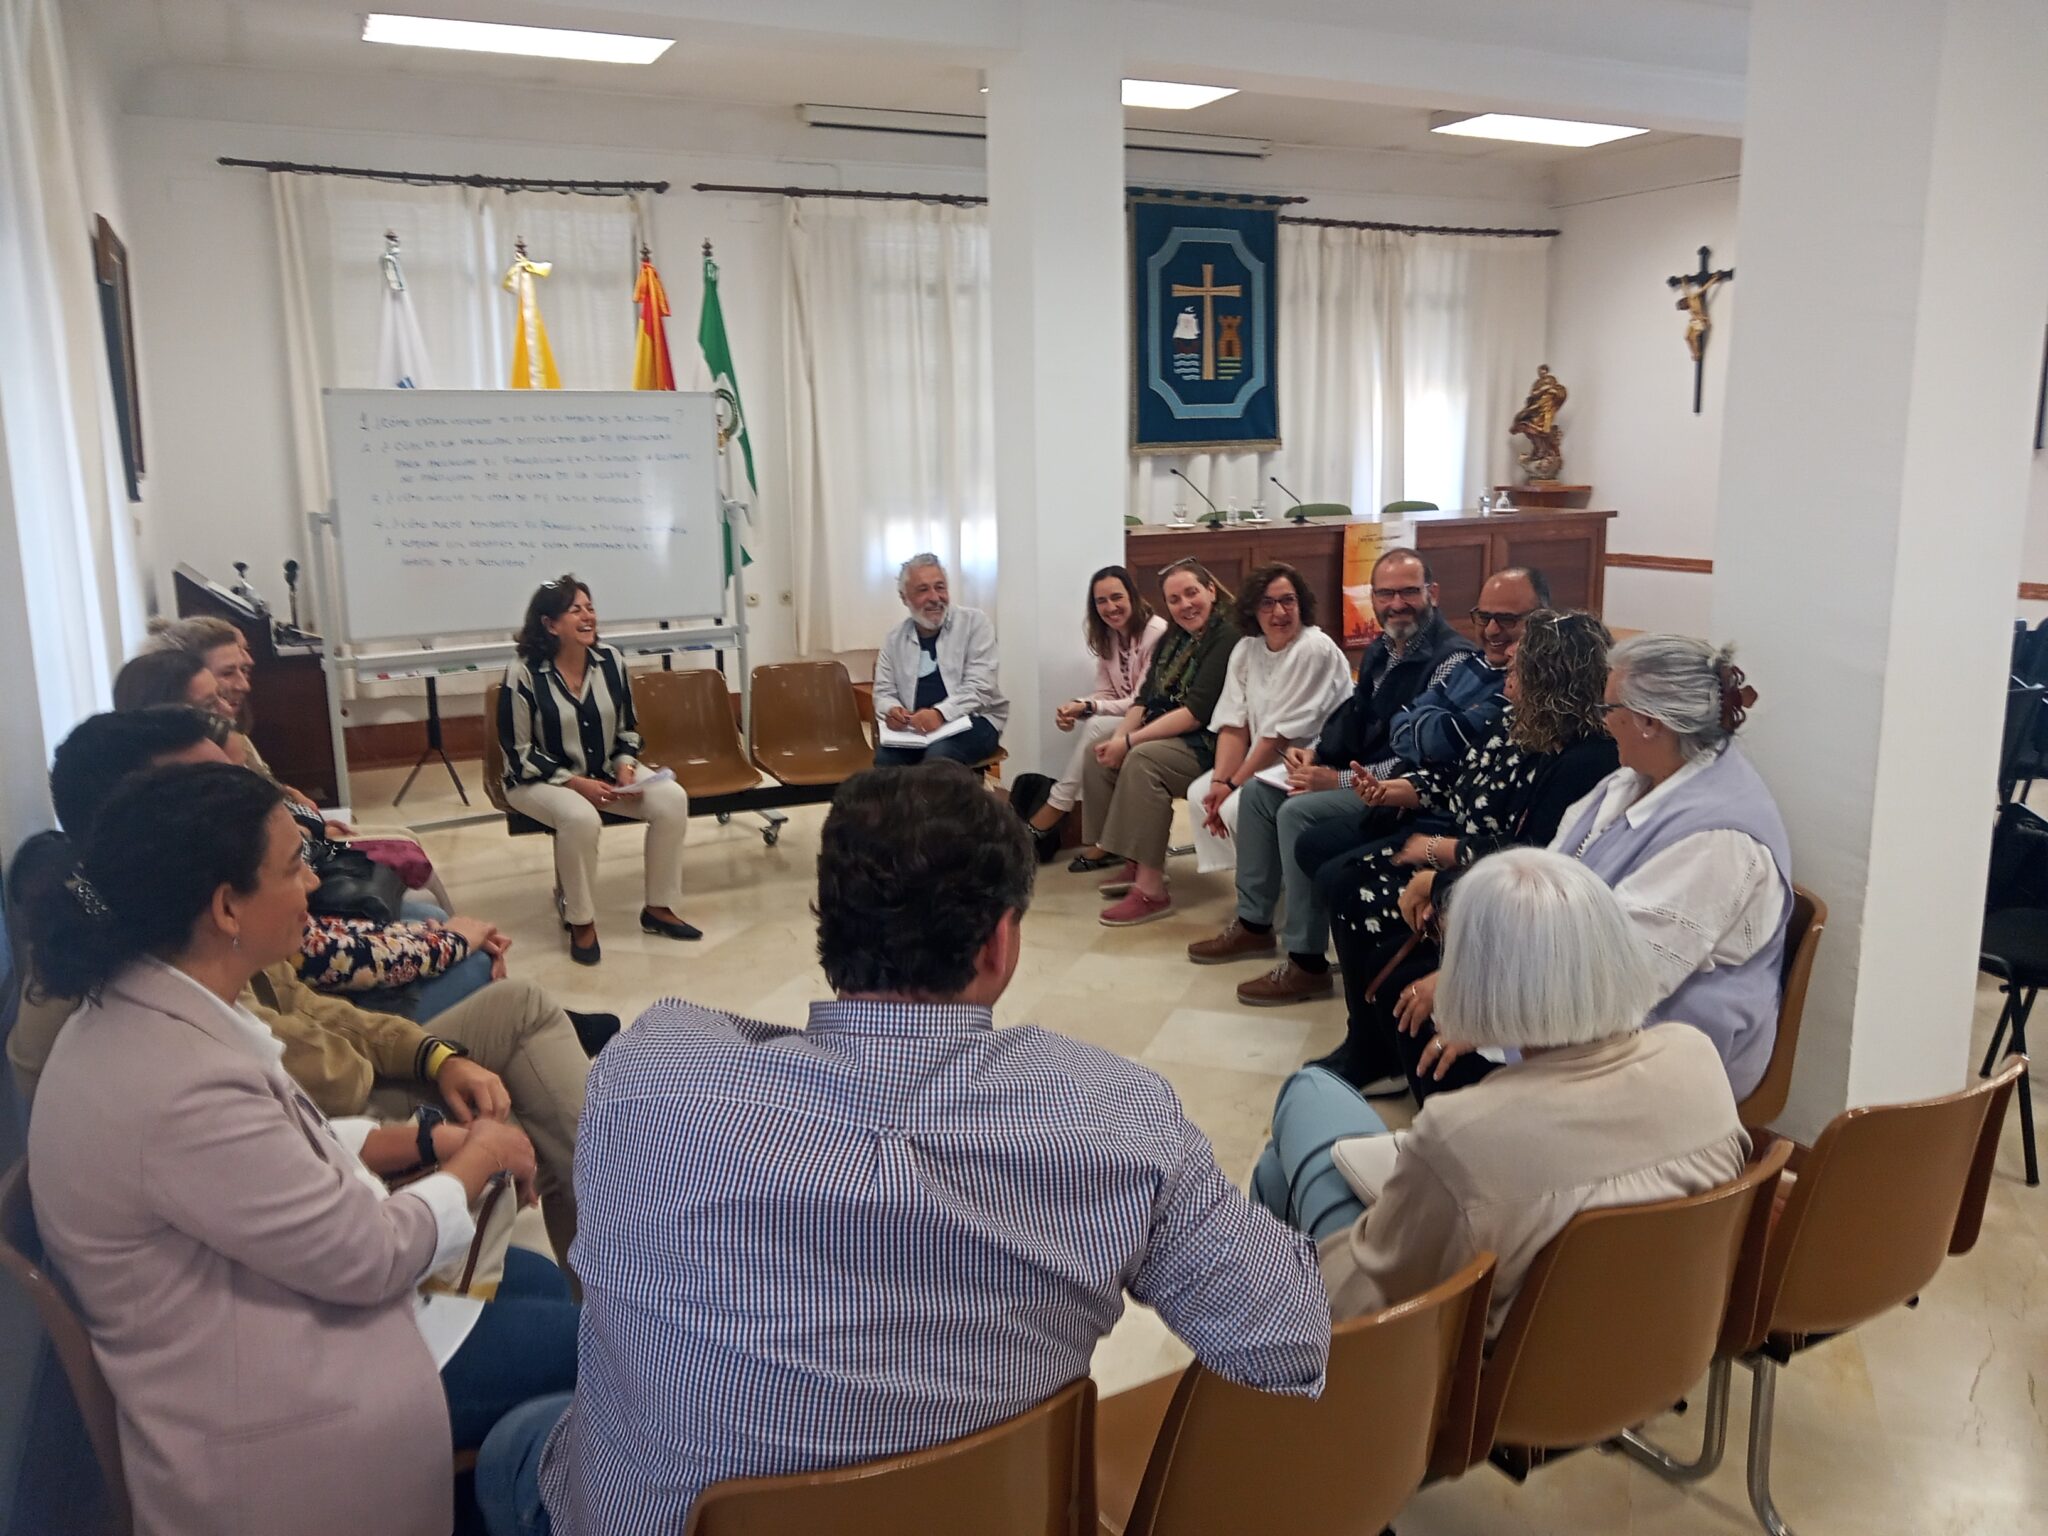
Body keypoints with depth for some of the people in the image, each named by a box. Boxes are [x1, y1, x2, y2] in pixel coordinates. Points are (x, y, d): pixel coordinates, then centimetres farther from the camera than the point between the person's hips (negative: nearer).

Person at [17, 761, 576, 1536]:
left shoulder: (147, 1007, -4)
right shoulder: (183, 1087, -35)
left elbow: (287, 1149, 9)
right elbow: (375, 1257, -26)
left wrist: (429, 1141, -3)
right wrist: (480, 1158, -9)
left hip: (248, 1314, 9)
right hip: (266, 1406, -9)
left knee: (543, 1282, 18)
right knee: (584, 1337, 2)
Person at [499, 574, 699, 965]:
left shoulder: (610, 660, -2)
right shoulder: (524, 673, -16)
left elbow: (628, 730, 8)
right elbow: (519, 753, -13)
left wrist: (625, 768, -12)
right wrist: (575, 782, -21)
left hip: (605, 774, 5)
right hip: (540, 781, -5)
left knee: (671, 798, -20)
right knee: (581, 818, -38)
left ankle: (658, 908, -4)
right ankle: (581, 923, -15)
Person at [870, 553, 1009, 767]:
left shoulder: (974, 623, 2)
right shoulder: (894, 639, 12)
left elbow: (979, 687, -8)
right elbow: (884, 692, 13)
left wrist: (940, 713, -26)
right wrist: (892, 710, -13)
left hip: (973, 720, -2)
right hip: (917, 726, 2)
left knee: (938, 755, -35)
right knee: (885, 757, -31)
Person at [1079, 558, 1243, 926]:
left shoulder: (1228, 638, -14)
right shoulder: (1173, 638, 14)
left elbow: (1197, 712, -21)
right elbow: (1145, 698, 10)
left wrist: (1131, 741, -22)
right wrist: (1119, 736, -10)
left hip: (1210, 744, -9)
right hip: (1167, 736, 9)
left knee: (1142, 760, -31)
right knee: (1100, 757, -2)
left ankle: (1152, 889, -29)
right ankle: (1135, 862, 1)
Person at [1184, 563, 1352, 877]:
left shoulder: (1315, 650, -19)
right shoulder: (1246, 650, 3)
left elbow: (1282, 735, -20)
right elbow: (1234, 725, -1)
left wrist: (1233, 785, -17)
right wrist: (1220, 781, -16)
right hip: (1265, 763, 8)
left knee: (1239, 807, -24)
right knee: (1199, 794, -4)